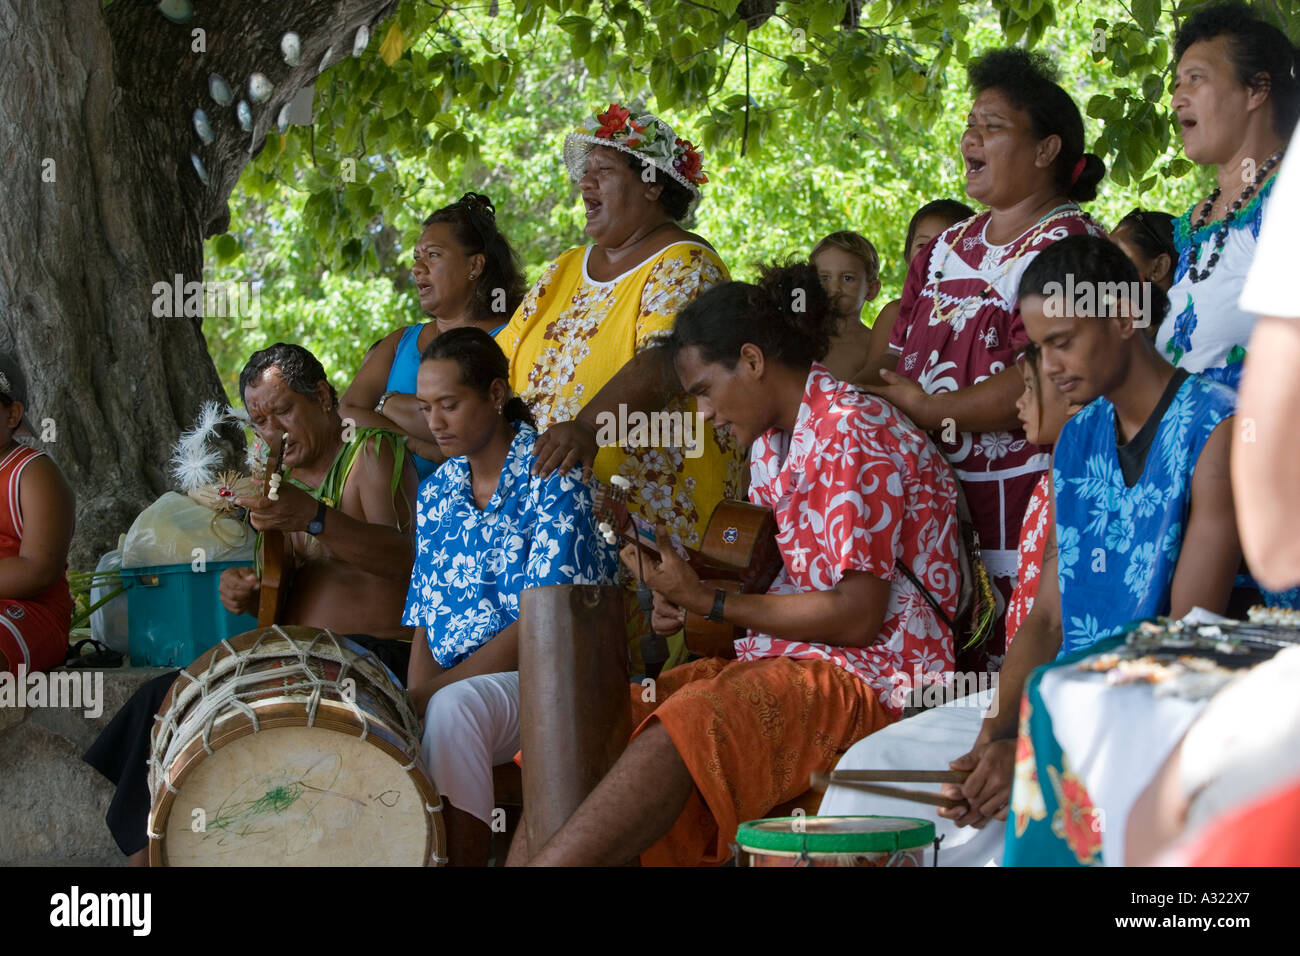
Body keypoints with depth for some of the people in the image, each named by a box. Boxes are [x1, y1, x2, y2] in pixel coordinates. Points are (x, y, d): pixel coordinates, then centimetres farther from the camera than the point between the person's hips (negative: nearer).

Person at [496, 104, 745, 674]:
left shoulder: (684, 266, -3)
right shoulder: (564, 272, 21)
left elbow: (662, 363, -20)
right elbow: (501, 368, 19)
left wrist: (589, 425, -37)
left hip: (652, 514, -6)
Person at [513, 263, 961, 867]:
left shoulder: (853, 434, -13)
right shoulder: (769, 443, 16)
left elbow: (857, 616, -17)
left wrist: (709, 602, -14)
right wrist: (684, 600, 1)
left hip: (869, 679, -9)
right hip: (778, 661, 9)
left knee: (682, 726, -31)